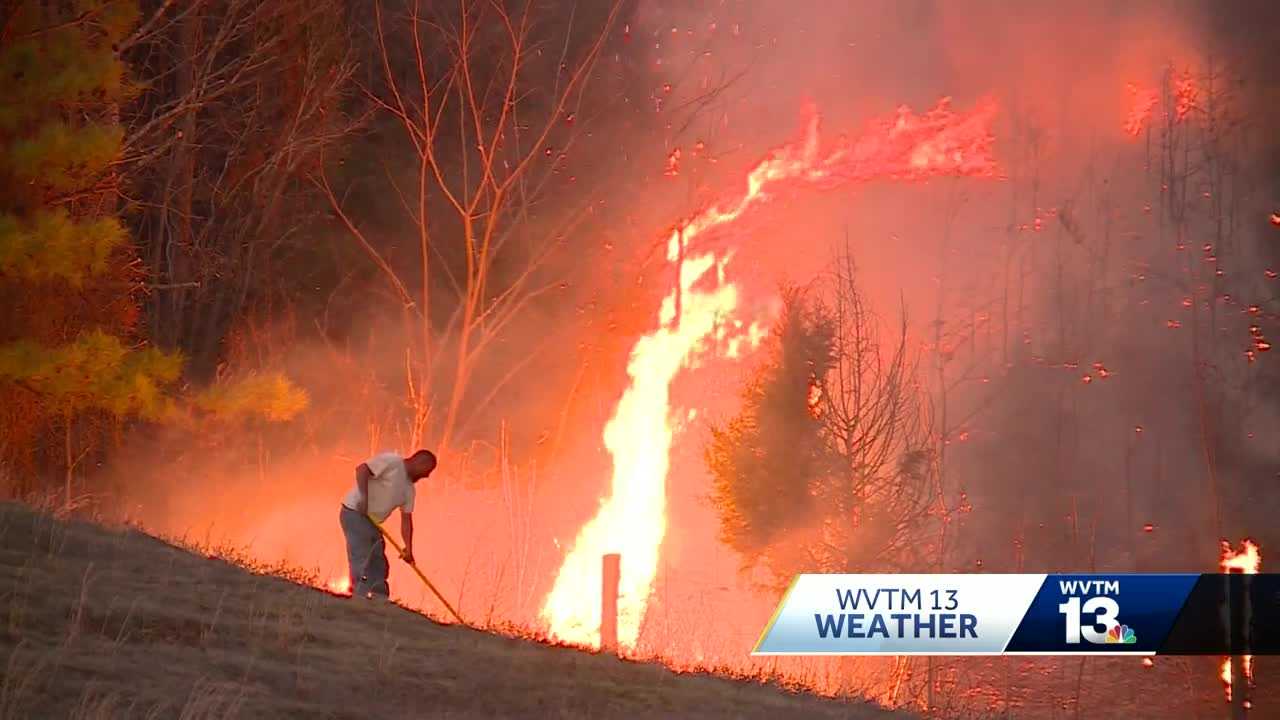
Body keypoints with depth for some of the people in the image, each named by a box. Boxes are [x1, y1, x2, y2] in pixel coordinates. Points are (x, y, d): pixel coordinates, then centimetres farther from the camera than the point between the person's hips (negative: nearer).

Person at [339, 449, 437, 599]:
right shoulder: (392, 461, -10)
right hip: (355, 513, -10)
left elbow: (406, 519, 12)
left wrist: (408, 548, 2)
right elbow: (362, 469, -20)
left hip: (371, 522, 10)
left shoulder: (409, 489, 15)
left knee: (379, 567, 8)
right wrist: (363, 497, -29)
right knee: (362, 562, -17)